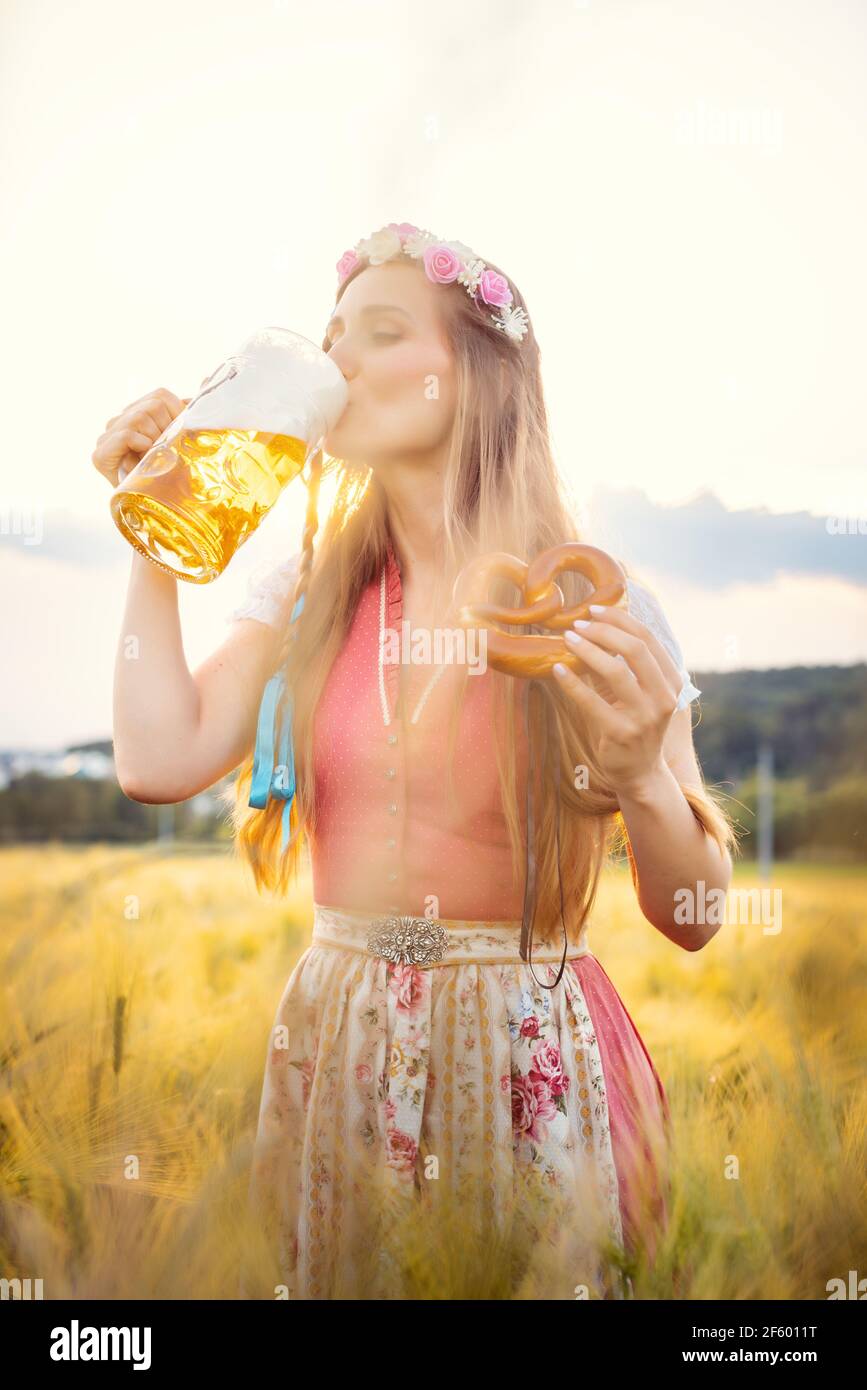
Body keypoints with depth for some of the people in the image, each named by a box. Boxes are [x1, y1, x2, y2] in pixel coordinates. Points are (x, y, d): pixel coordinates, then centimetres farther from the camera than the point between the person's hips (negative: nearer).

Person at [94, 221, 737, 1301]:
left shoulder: (600, 611, -7)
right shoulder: (309, 593, 4)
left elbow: (692, 919, -6)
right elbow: (159, 760, -12)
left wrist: (641, 776, -26)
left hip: (525, 1059, -3)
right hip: (334, 1042, 3)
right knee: (334, 1277, 17)